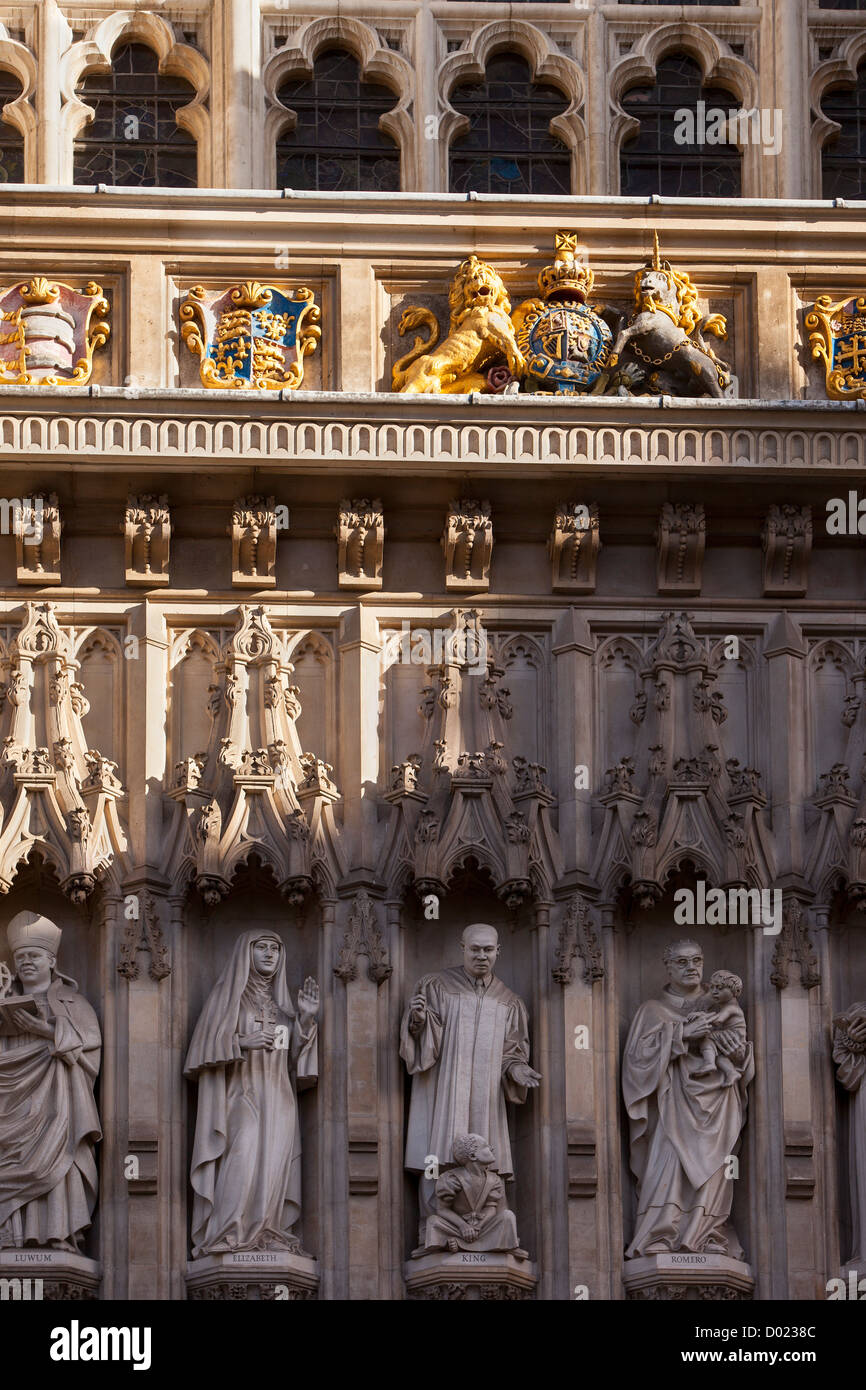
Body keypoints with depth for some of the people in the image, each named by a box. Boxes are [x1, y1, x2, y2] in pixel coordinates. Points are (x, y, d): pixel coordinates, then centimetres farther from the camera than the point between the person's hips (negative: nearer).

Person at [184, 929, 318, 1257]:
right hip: (241, 1093, -5)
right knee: (242, 1161, -20)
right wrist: (243, 1043, -19)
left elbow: (292, 1050, 16)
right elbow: (209, 1042, -3)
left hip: (278, 1096, 5)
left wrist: (306, 1018, 1)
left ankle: (266, 1234, -5)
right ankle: (227, 1235, -22)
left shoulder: (280, 998, 19)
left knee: (274, 1165, -5)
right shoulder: (228, 993, 5)